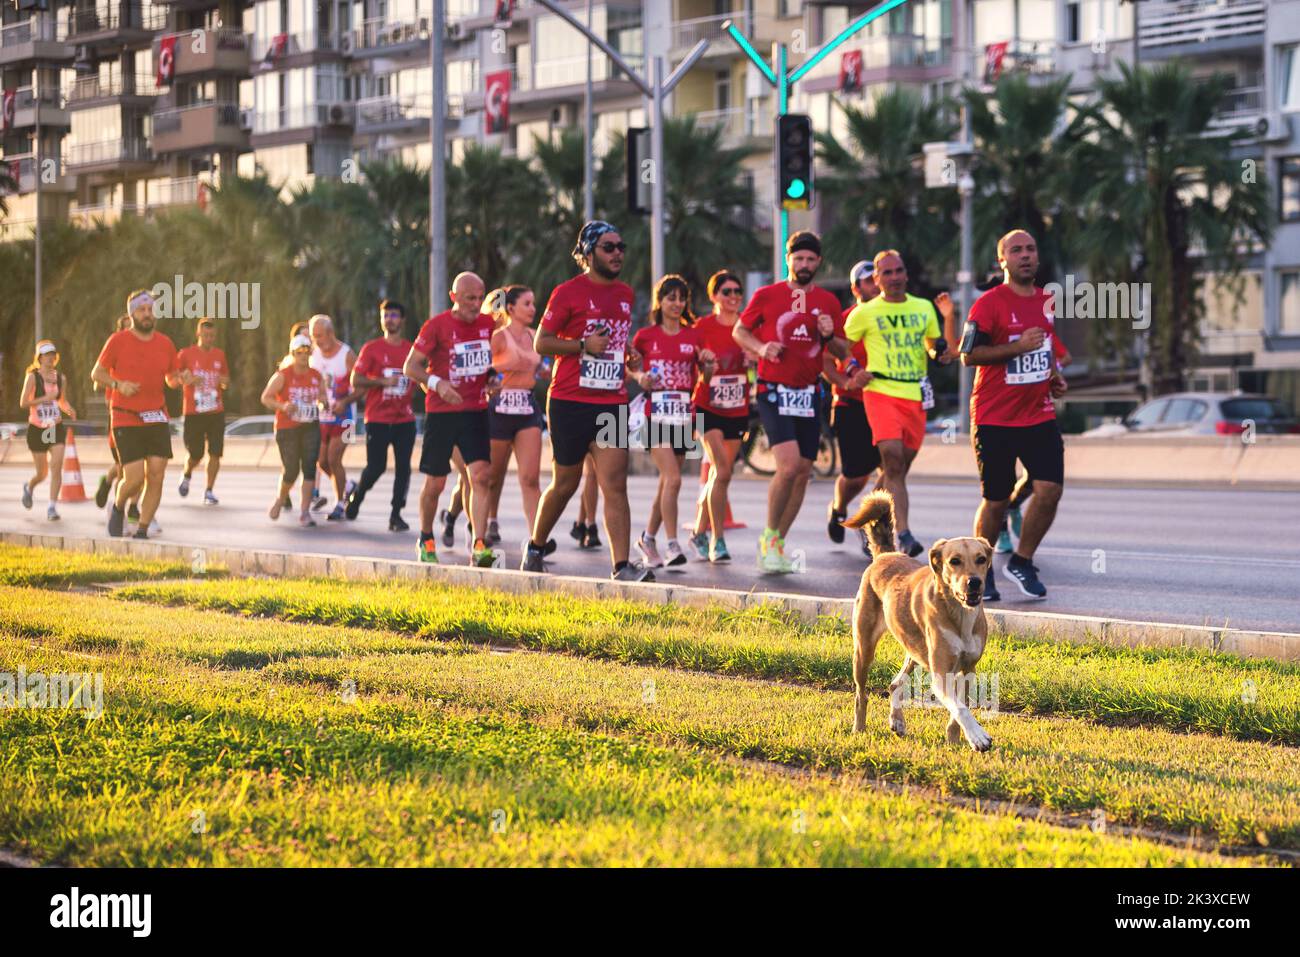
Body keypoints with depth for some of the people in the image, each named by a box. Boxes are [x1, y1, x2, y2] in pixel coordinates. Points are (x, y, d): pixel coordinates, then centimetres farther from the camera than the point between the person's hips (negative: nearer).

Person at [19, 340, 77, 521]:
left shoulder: (61, 378, 6)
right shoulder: (33, 377, -7)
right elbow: (23, 403, -13)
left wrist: (69, 410, -4)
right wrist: (44, 399, -26)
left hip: (56, 428, 3)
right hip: (37, 429, -3)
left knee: (56, 468, -14)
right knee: (42, 473, 6)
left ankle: (52, 506, -11)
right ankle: (28, 487, 40)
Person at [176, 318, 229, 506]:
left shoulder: (219, 355, 9)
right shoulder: (186, 354, -1)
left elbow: (226, 383, 18)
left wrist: (225, 382, -6)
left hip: (216, 412, 3)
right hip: (193, 412, -3)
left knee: (215, 453, -4)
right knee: (195, 455, 0)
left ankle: (209, 491, 6)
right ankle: (187, 475, 33)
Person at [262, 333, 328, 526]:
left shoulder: (316, 376, 6)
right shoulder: (282, 375, -6)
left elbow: (324, 396, 20)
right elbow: (265, 397, -6)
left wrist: (324, 402, -5)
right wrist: (282, 406, -23)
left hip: (311, 428, 3)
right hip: (287, 429, -3)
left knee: (309, 467, -9)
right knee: (291, 471, 0)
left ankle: (305, 512, -5)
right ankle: (281, 499, 32)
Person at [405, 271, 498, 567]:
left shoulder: (488, 324, 6)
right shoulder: (437, 325, -8)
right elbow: (411, 367, -5)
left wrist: (491, 380, 2)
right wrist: (436, 383, -21)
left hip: (476, 410, 3)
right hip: (441, 412, -3)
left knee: (480, 475, -14)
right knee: (435, 483, 4)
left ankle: (478, 545, -18)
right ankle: (426, 540, 26)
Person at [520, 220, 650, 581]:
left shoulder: (625, 294, 15)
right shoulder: (568, 292, -5)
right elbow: (541, 342, -6)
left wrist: (628, 359, 9)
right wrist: (583, 345, -18)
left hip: (612, 403, 4)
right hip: (570, 402, -4)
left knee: (615, 484, -8)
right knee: (565, 483, 7)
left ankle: (622, 566, -15)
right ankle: (535, 548, 30)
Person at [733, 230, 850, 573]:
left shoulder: (828, 302, 9)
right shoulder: (767, 295, 0)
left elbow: (843, 352, 14)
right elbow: (739, 330, 10)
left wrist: (829, 336, -8)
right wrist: (761, 347, -10)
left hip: (809, 394, 4)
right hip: (774, 391, -4)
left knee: (803, 472, 3)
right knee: (789, 464, -19)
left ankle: (777, 542, 16)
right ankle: (770, 536, -2)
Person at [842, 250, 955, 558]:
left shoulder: (924, 308, 13)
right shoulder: (864, 313, 2)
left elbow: (936, 349, 23)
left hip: (915, 396, 5)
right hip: (881, 393, -4)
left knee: (898, 469, 9)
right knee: (893, 460, -20)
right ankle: (904, 535, -24)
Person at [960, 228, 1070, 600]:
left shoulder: (1049, 303, 11)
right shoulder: (989, 304, -9)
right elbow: (968, 354, -15)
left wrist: (1056, 374, 9)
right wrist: (1017, 347, -21)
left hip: (1040, 415, 5)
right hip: (995, 417, -5)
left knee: (1050, 489, -9)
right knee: (995, 500, 2)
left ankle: (1021, 562, 10)